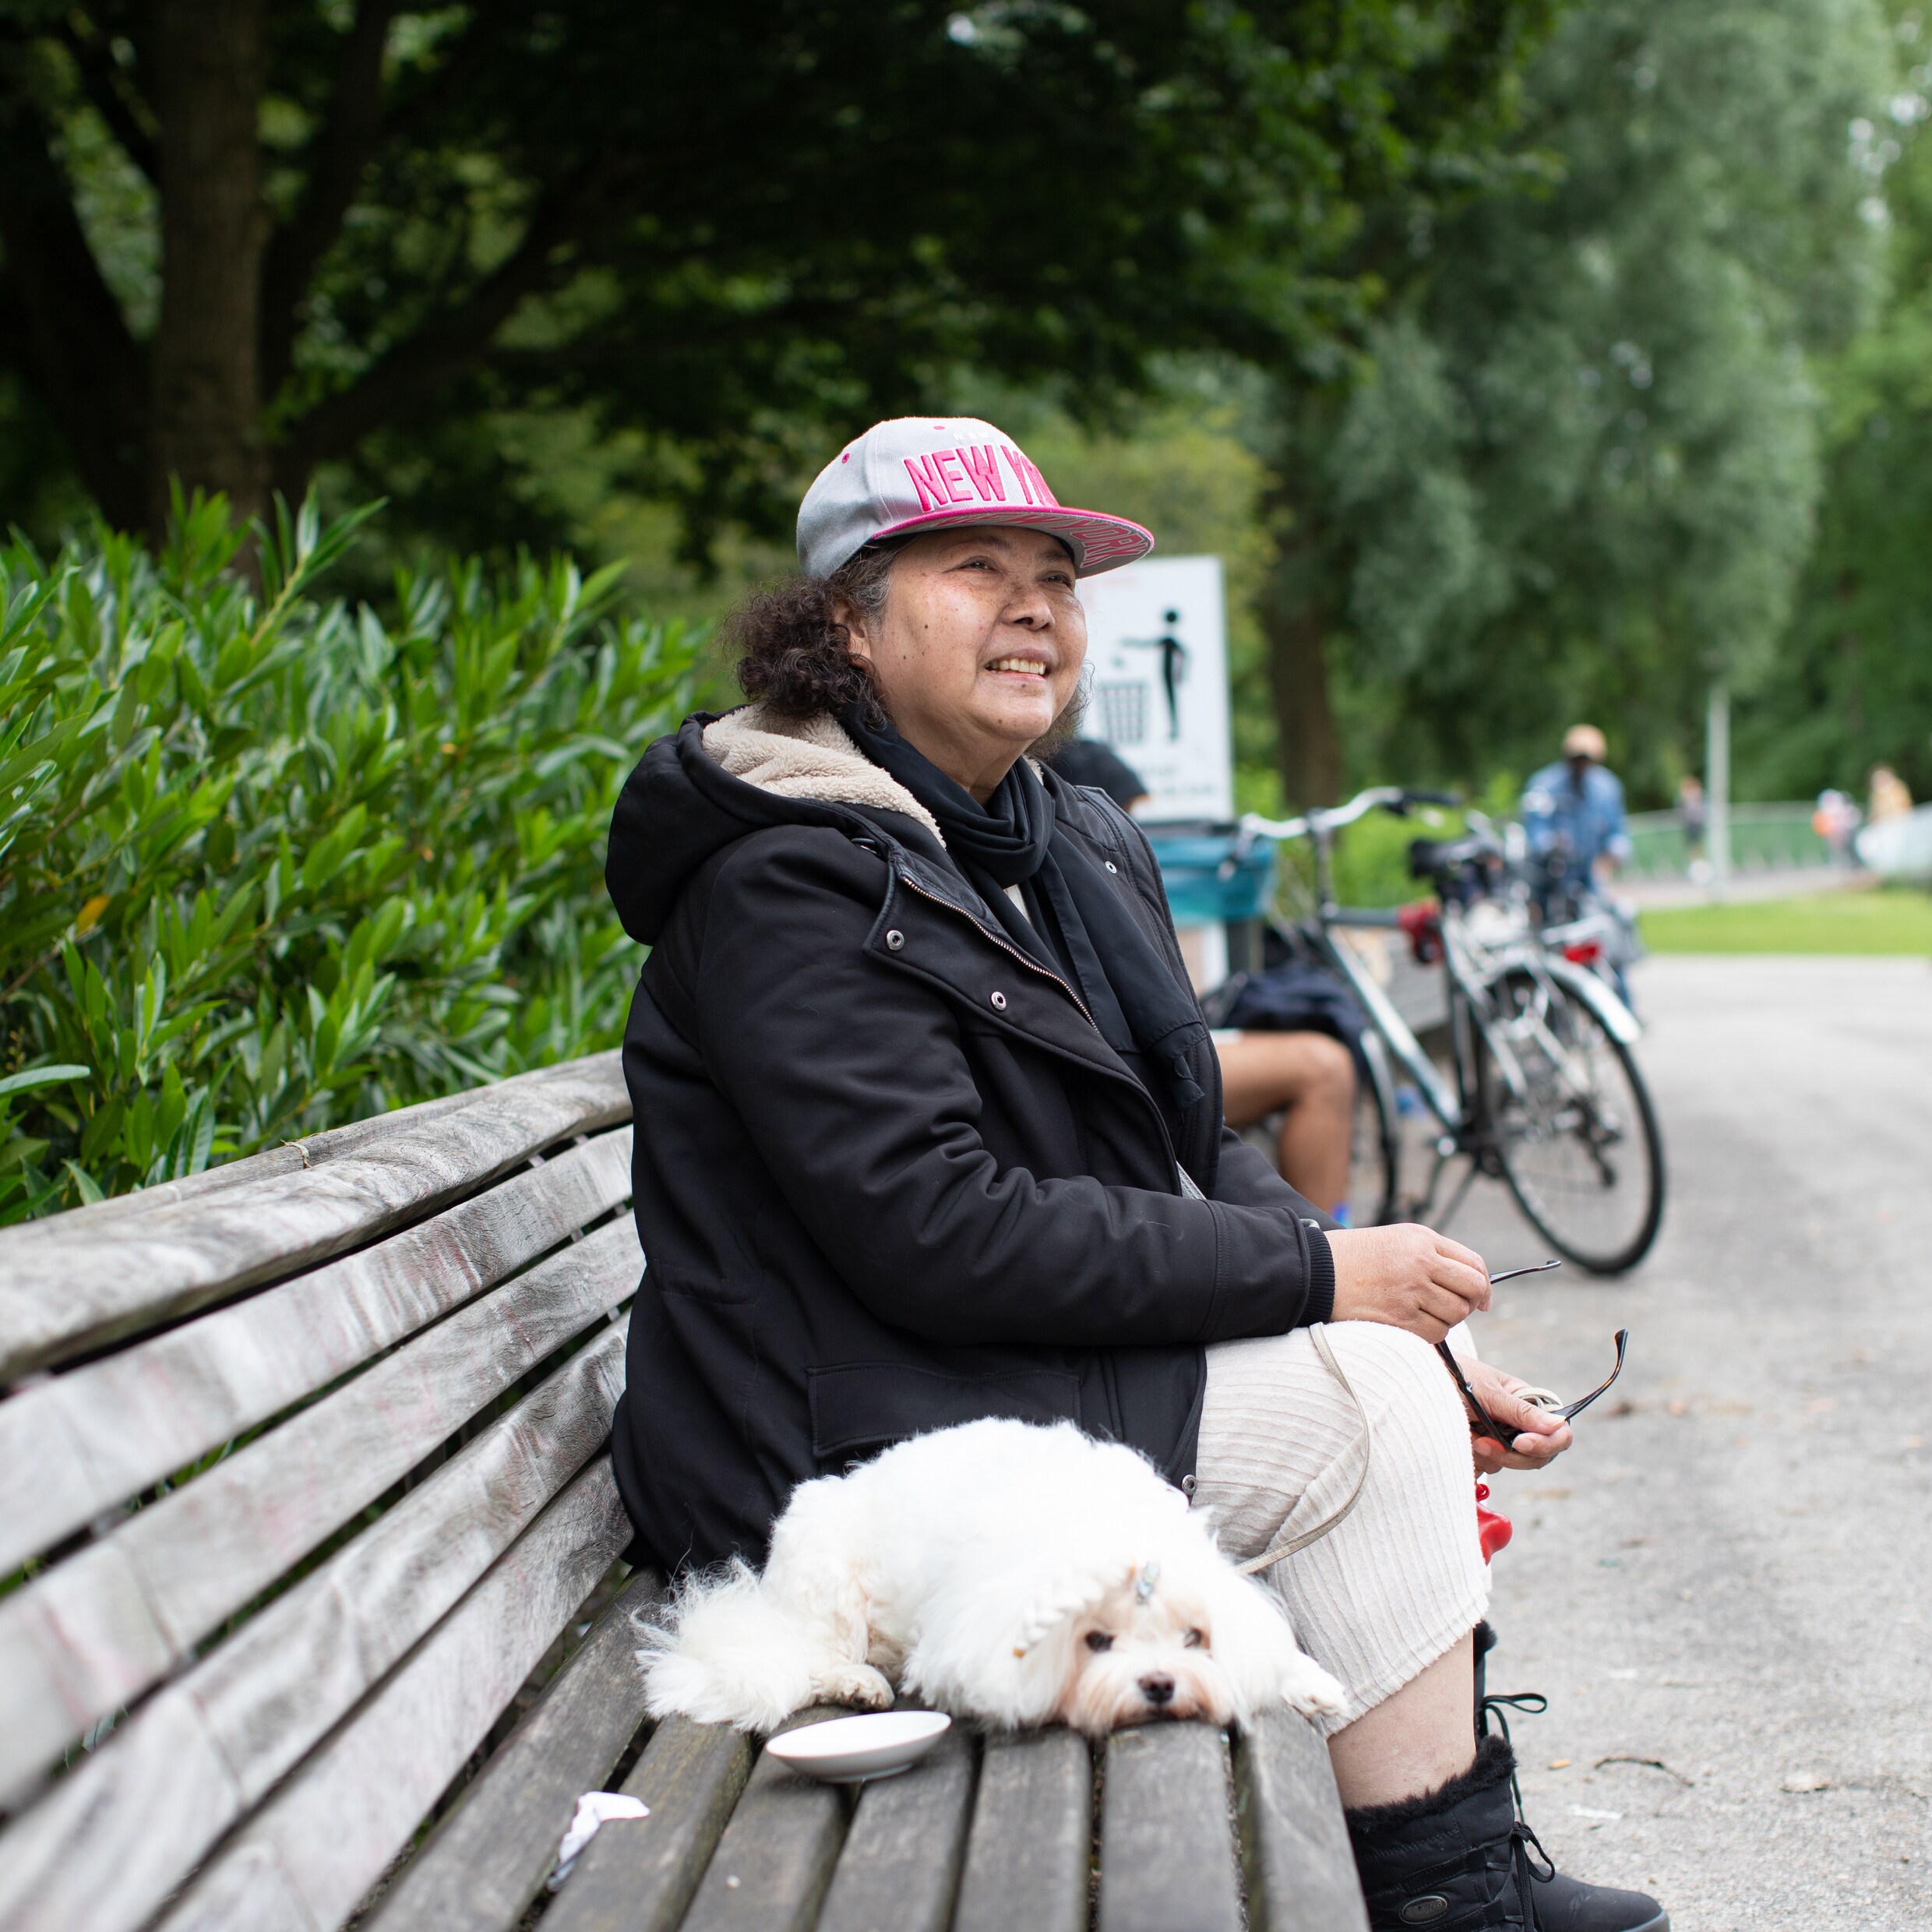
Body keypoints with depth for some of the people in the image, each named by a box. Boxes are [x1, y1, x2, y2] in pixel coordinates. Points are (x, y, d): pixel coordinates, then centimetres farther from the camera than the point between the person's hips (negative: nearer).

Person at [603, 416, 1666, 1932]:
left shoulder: (1081, 847, 12)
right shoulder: (793, 879, -17)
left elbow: (1195, 1157, 13)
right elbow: (936, 1234, -24)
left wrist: (1423, 1363, -2)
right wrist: (1313, 1276, -20)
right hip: (844, 1450, -9)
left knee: (1393, 1383, 2)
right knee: (1365, 1404, -13)